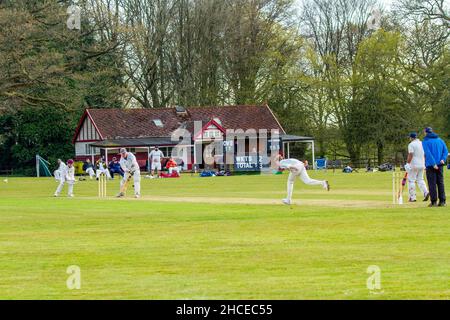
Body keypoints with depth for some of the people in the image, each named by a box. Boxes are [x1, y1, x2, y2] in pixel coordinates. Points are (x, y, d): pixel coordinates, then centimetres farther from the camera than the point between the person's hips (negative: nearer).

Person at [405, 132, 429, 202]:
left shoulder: (411, 144, -10)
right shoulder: (422, 144, 11)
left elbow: (410, 155, -18)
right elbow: (425, 155, 14)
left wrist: (407, 164, -15)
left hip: (414, 165, -7)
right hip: (422, 165, 7)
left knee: (411, 180, 1)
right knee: (420, 179, 15)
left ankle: (412, 197, 0)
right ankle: (425, 192, -8)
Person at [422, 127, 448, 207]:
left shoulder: (425, 141, -3)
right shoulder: (440, 140, 14)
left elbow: (428, 153, -14)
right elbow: (446, 151, 6)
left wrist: (433, 164, -17)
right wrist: (443, 159, -5)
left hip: (430, 165, -5)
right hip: (440, 165, 5)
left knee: (432, 183, -1)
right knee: (440, 183, 8)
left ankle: (434, 202, -3)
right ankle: (442, 201, 5)